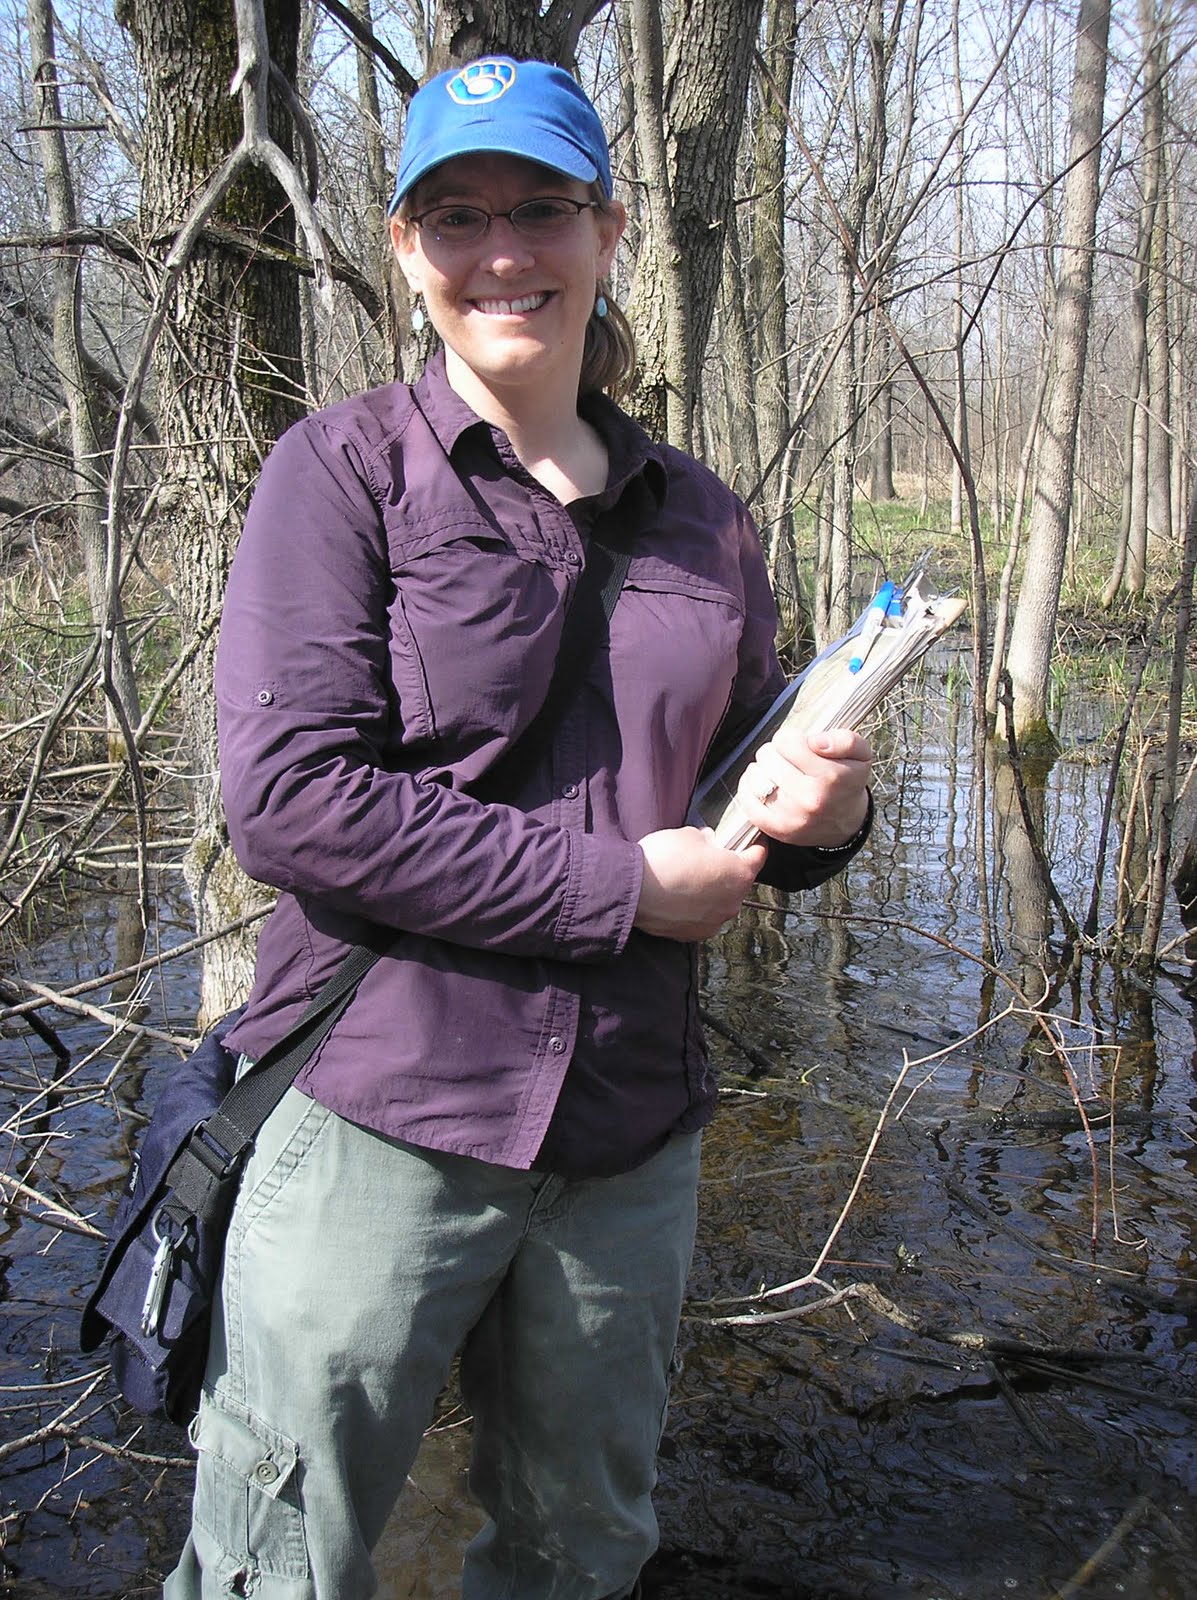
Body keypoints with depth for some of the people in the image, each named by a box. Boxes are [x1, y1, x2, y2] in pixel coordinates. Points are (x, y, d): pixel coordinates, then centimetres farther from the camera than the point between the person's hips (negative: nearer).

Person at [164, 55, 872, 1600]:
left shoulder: (697, 515, 10)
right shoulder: (345, 468, -5)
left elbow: (752, 769, 20)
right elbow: (287, 795, -16)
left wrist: (822, 812, -5)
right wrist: (625, 885, -16)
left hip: (630, 1126, 5)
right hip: (380, 1114, -4)